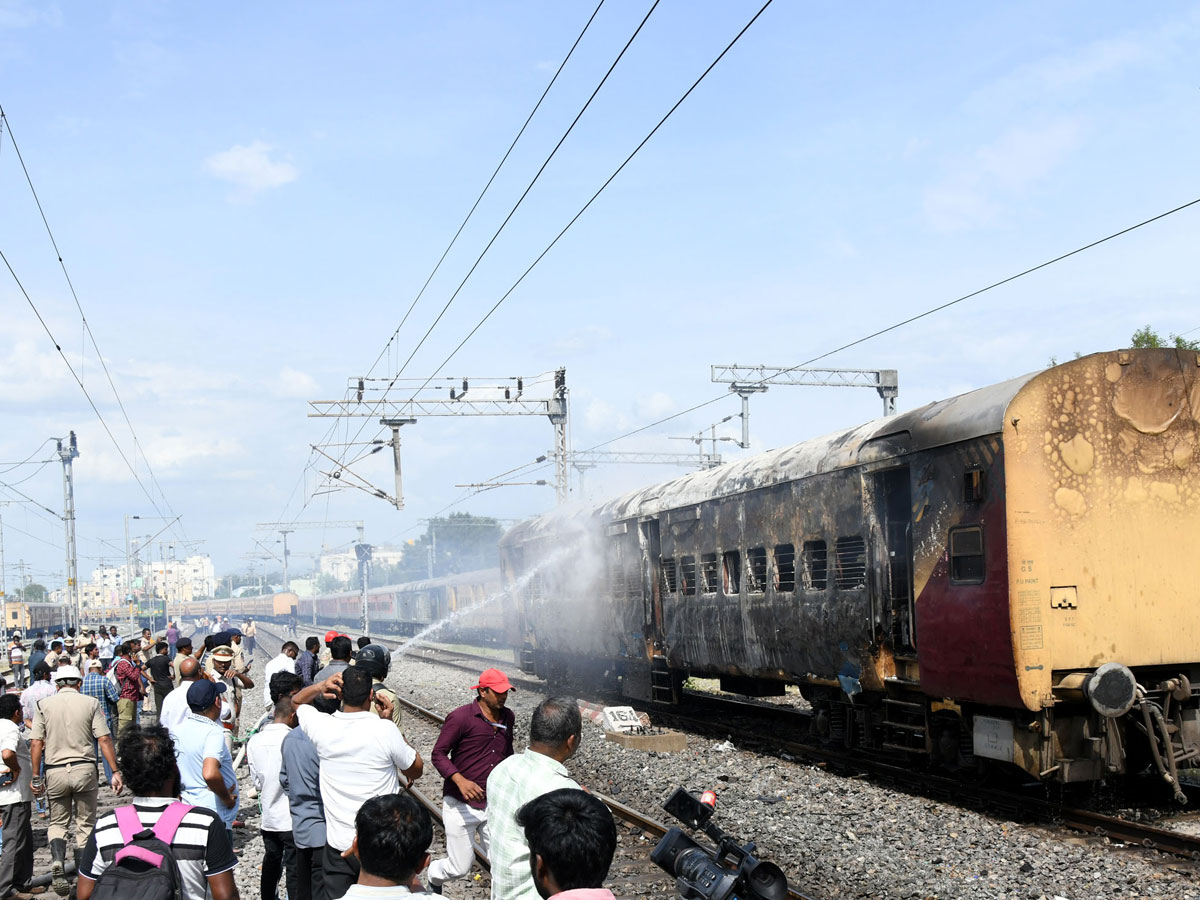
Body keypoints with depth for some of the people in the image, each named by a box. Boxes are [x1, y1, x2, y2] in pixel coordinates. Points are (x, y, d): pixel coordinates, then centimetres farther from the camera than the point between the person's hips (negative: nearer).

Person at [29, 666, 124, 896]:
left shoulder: (44, 705, 2)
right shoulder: (90, 703, 0)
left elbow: (36, 743, -2)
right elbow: (104, 740, -5)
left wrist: (36, 777, 5)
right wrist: (115, 771, -2)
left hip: (55, 771, 1)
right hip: (84, 769, 0)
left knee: (57, 822, 15)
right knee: (86, 824, 13)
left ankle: (57, 860, -10)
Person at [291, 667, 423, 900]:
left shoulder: (323, 726, -9)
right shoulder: (385, 730, -17)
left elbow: (296, 702, 14)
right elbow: (416, 769, 1)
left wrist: (319, 687, -7)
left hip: (338, 844, 2)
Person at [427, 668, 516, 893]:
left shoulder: (508, 718, 5)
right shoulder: (461, 717, -14)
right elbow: (438, 754, -13)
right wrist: (460, 780, -27)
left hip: (493, 805, 5)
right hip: (460, 805, -5)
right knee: (460, 867, 4)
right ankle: (434, 877, 37)